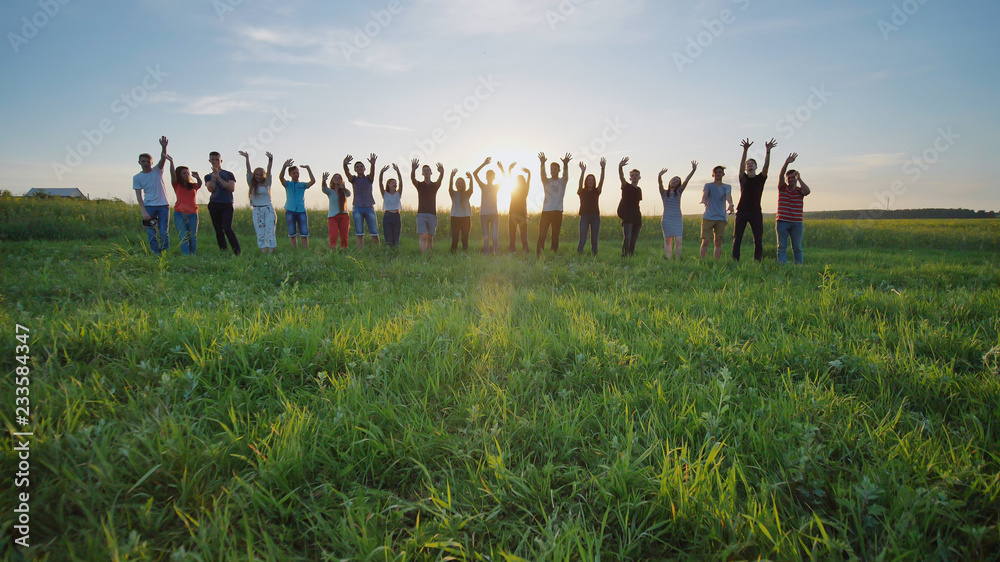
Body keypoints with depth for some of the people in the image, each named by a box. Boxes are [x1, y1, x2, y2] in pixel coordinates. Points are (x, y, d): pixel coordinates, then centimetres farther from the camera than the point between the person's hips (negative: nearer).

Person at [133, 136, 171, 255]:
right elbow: (139, 196, 0)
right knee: (151, 233, -1)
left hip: (163, 205, 0)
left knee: (164, 232, -1)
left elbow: (163, 159, -14)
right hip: (149, 206, 1)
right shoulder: (137, 177, 4)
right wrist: (144, 212, -11)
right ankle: (156, 254, 5)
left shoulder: (157, 171, 5)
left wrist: (163, 147, -34)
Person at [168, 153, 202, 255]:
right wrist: (171, 162, -25)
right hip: (179, 214, -1)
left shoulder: (193, 186, 10)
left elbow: (200, 184, -11)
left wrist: (197, 177, -36)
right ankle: (186, 256, -7)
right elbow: (173, 174, -8)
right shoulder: (177, 185, 7)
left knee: (193, 237, 3)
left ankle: (193, 256, 12)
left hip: (192, 214, 1)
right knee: (183, 237, -6)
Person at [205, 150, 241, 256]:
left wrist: (219, 177, -10)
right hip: (214, 205, 3)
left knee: (227, 228, -18)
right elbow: (210, 189, -4)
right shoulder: (208, 177, 14)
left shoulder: (229, 174, 8)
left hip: (227, 205, -3)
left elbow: (232, 188, -8)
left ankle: (237, 252, -17)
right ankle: (223, 252, 8)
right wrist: (214, 175, -11)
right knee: (218, 231, 2)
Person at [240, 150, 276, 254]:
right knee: (260, 234, 0)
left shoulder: (267, 183, 5)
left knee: (270, 232, -5)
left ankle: (271, 253, -4)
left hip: (268, 209, -1)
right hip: (257, 211, 1)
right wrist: (247, 159, -16)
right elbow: (248, 171, -3)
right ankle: (264, 253, 1)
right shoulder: (252, 184, 8)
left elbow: (269, 171, -9)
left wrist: (270, 160, -24)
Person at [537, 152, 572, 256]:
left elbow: (565, 174, -12)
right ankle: (538, 254, -2)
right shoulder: (546, 181, 10)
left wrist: (565, 164, -34)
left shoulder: (562, 181, 9)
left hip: (558, 211, 0)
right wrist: (542, 163, -32)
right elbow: (542, 174, -10)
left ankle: (555, 254, 8)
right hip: (546, 211, 0)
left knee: (555, 235, 3)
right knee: (542, 234, -5)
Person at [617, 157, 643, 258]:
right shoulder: (626, 186, 1)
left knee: (634, 240, 5)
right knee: (627, 238, -19)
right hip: (627, 217, -6)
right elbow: (621, 177, -19)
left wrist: (640, 221, 21)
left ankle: (631, 257, 11)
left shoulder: (639, 190, 17)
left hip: (636, 218, 6)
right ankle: (624, 256, -15)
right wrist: (620, 167, -39)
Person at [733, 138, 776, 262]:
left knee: (758, 240, -1)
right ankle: (734, 261, -3)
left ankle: (758, 262, 4)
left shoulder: (760, 178, 10)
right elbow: (741, 165, -7)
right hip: (742, 212, -1)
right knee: (737, 239, -4)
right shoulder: (743, 178, 9)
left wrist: (768, 151, -19)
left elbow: (766, 166, -5)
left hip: (756, 212, 1)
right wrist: (745, 150, -21)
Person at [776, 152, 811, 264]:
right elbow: (781, 176, -10)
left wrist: (799, 178, -14)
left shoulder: (800, 190, 8)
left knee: (797, 247, 4)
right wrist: (787, 163, -23)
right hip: (782, 221, -1)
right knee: (782, 246, -2)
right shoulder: (782, 188, 7)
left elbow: (808, 191, -15)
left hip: (796, 223, 1)